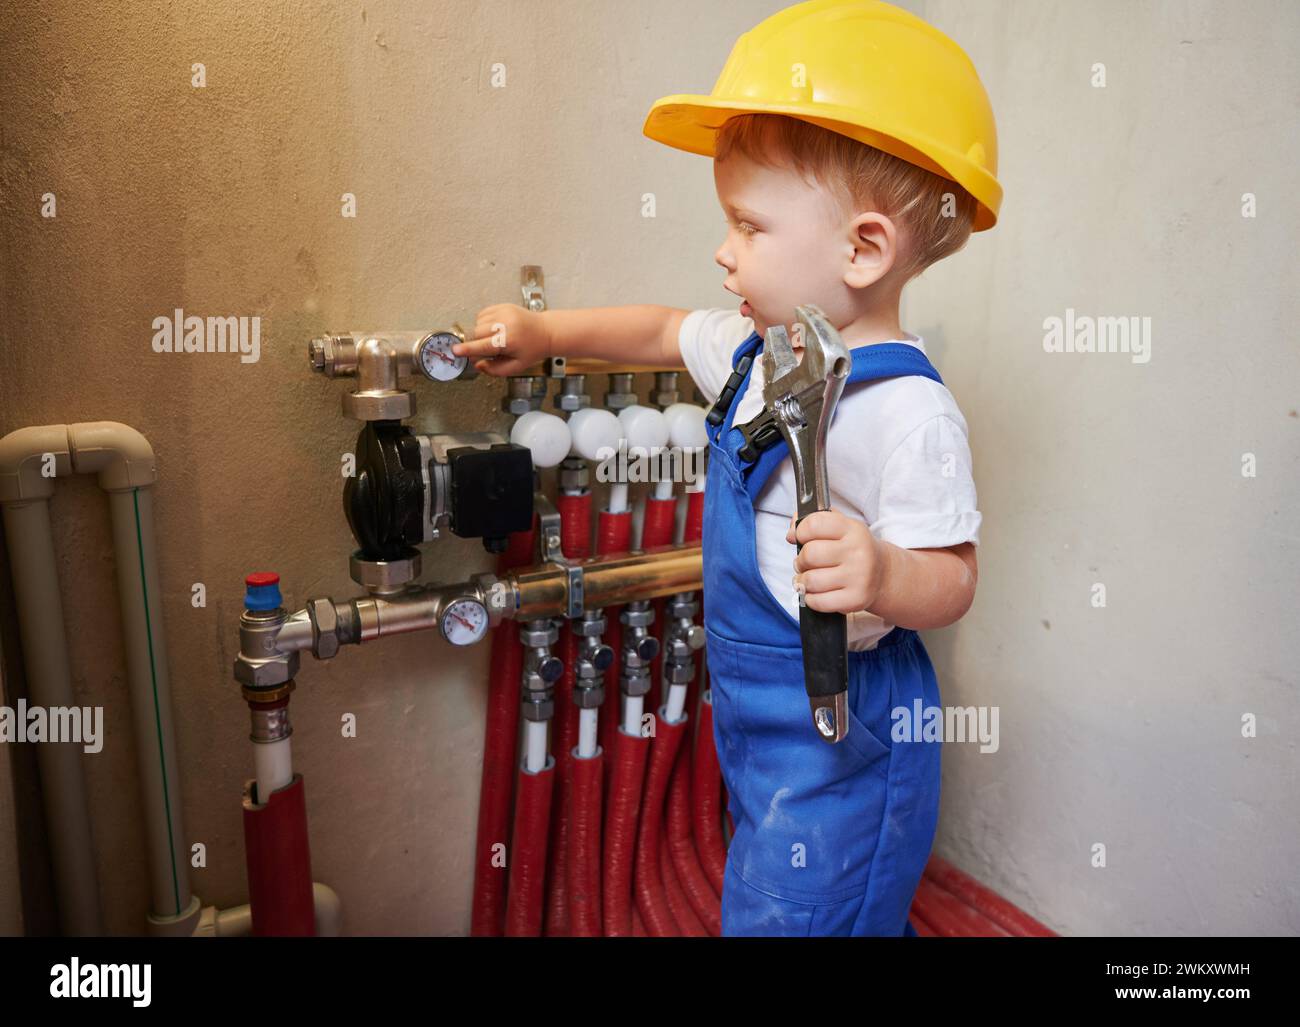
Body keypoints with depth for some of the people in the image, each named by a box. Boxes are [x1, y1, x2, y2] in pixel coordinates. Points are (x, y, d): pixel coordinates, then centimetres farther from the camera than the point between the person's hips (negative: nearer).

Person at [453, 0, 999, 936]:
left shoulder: (906, 409, -25)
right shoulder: (759, 346, 1)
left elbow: (952, 578, -23)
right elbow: (664, 332, 17)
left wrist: (883, 578, -43)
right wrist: (547, 332, 14)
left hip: (839, 734, -8)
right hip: (757, 713, 9)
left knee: (788, 914, 5)